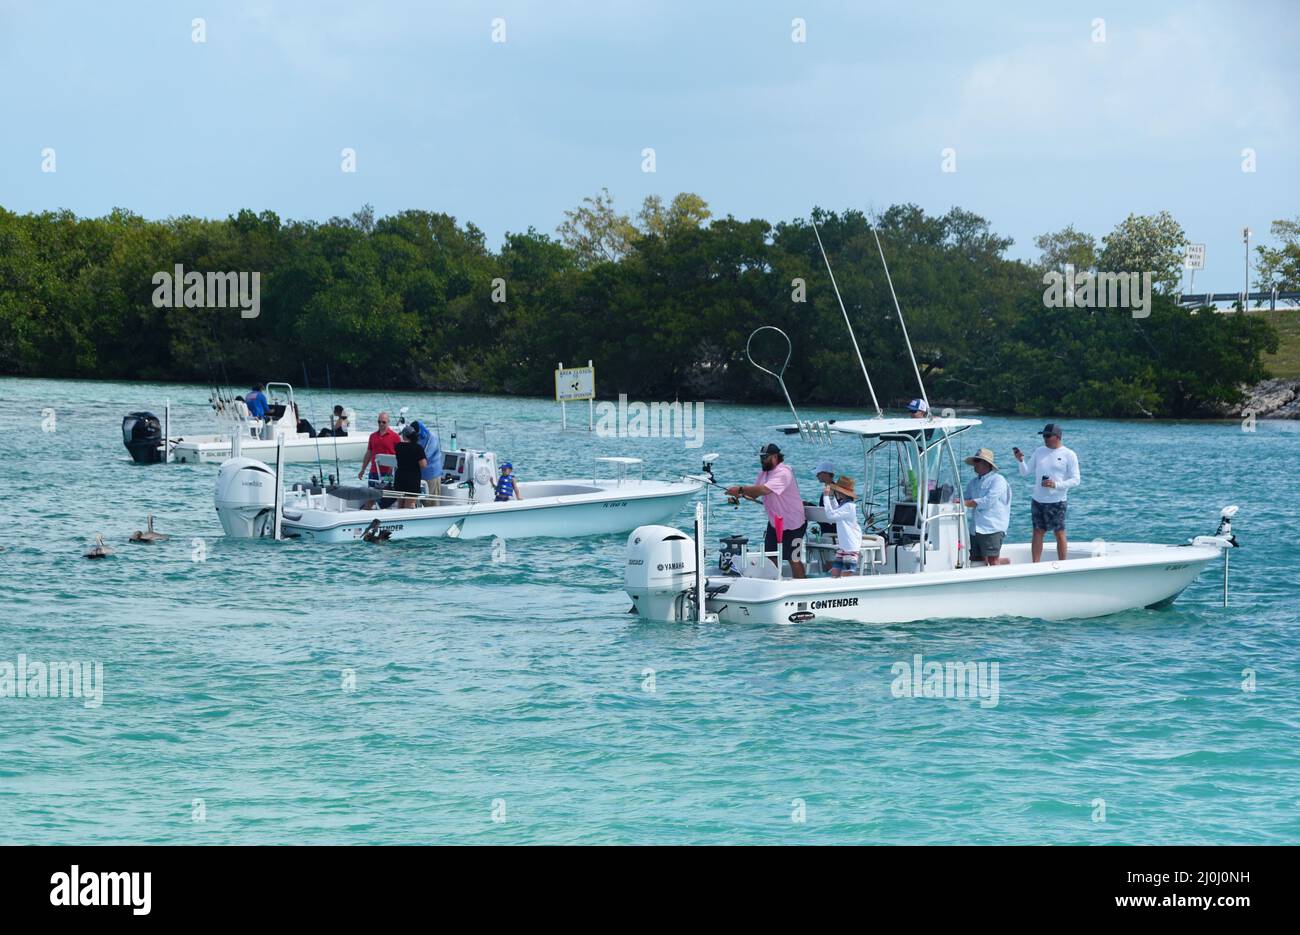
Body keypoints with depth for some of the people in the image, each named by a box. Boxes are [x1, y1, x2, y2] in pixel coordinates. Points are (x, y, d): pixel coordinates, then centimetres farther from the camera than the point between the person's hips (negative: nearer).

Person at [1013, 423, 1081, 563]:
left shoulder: (1069, 455, -5)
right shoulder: (1039, 451, 9)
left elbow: (1075, 480, -7)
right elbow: (1025, 473, 11)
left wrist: (1056, 485, -20)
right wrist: (1021, 461, -9)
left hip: (1057, 502, -4)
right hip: (1038, 500, 4)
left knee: (1059, 534, -1)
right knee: (1037, 533, 4)